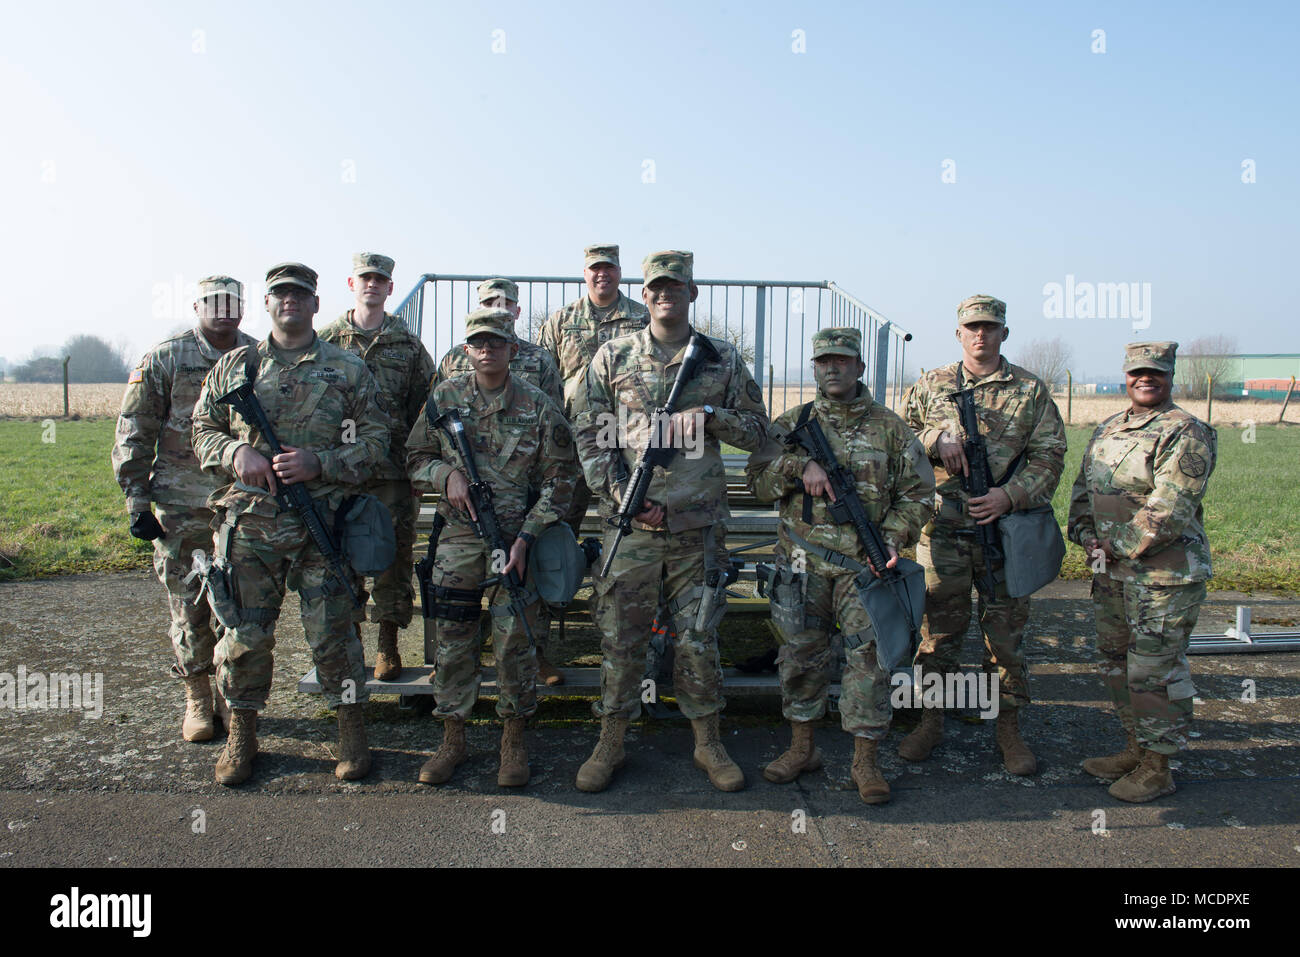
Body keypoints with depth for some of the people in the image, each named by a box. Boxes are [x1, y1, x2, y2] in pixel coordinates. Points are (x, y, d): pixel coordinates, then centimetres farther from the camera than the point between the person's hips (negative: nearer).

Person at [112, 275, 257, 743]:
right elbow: (133, 434, 1)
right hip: (182, 506, -1)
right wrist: (137, 502, -5)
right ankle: (198, 700, 17)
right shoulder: (164, 359, 1)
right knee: (189, 606, 4)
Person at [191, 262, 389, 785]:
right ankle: (241, 735, 25)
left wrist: (319, 463, -13)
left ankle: (351, 732, 18)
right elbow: (203, 429, 15)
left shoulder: (348, 368, 5)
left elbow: (375, 438, 2)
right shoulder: (234, 366, 12)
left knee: (332, 631, 2)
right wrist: (235, 452, -7)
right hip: (248, 522, 2)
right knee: (244, 634, 7)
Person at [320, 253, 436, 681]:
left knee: (394, 556, 2)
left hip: (393, 471, 0)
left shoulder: (408, 344, 9)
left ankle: (388, 645, 13)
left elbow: (426, 408, 8)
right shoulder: (327, 340, 9)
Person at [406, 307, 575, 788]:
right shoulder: (444, 397, 3)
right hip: (459, 536, 2)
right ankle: (453, 738, 22)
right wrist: (447, 475, -11)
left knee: (514, 639, 2)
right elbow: (417, 457, 11)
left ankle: (514, 740, 19)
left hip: (517, 538, -2)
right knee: (453, 639, 7)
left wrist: (525, 538, -11)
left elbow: (557, 479, -3)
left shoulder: (538, 406, -4)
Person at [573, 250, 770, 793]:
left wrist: (710, 416, -9)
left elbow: (757, 430, 11)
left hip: (698, 526, 1)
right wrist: (621, 494, -10)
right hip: (629, 524, 0)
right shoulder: (613, 356, 4)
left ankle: (708, 744, 25)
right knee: (621, 636, 6)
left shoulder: (722, 360, 7)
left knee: (699, 637, 9)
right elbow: (590, 436, 3)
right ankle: (610, 745, 22)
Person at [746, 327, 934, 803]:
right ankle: (802, 747, 24)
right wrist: (800, 466, -14)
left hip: (865, 564, -1)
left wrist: (893, 538, -9)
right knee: (802, 654, 8)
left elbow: (917, 492, 6)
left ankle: (865, 759, 11)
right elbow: (757, 479, 2)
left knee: (869, 655, -2)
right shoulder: (791, 424, 8)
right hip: (803, 563, 1)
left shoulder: (891, 428, 6)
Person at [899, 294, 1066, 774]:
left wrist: (1010, 495, -12)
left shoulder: (1030, 389, 7)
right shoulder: (931, 384, 9)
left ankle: (1008, 726, 21)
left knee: (1007, 629, 7)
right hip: (942, 530, 0)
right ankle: (930, 720, 22)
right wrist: (936, 440, -10)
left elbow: (1049, 455, 3)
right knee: (938, 627, 8)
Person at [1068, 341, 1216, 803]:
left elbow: (1169, 510, -20)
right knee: (1115, 661, 17)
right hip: (1112, 571, 8)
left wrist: (1119, 548, -15)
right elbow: (1083, 489, 17)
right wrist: (1087, 536, 0)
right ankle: (1136, 748, 33)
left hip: (1164, 574, -8)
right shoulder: (1107, 430, 13)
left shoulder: (1186, 434, -12)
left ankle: (1157, 768, 13)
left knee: (1154, 670, -2)